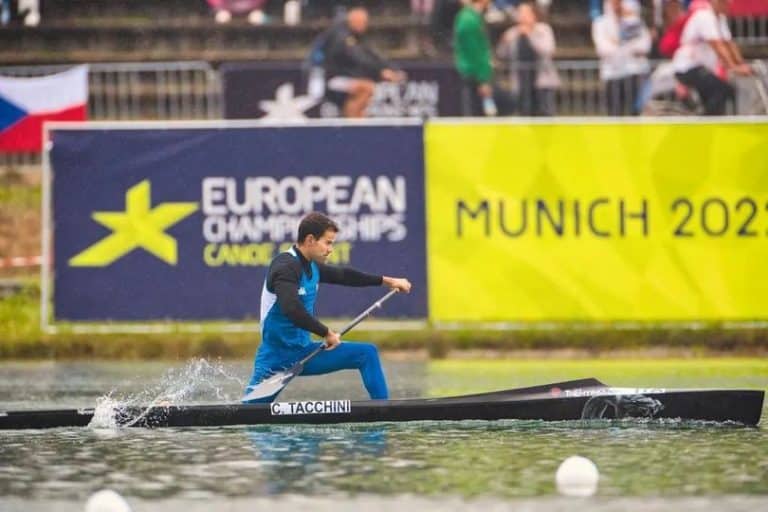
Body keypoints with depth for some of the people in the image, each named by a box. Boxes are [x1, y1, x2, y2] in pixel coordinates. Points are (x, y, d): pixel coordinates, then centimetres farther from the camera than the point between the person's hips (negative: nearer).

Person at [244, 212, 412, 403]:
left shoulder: (311, 267, 8)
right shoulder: (286, 267, -19)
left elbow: (343, 276, 26)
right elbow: (291, 309, -33)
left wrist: (387, 281, 29)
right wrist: (327, 333, -24)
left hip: (304, 352, 8)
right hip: (276, 358, -8)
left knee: (367, 354, 2)